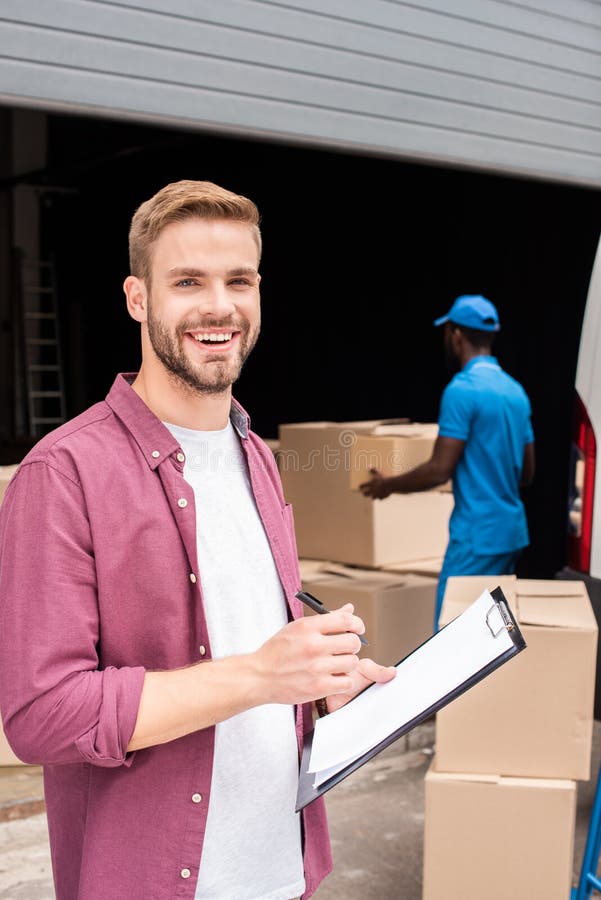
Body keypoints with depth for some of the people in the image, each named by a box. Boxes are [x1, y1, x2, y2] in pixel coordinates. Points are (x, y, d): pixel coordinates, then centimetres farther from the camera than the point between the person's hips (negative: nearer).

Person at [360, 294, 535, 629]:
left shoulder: (462, 390, -14)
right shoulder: (516, 390, 10)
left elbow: (439, 470, -16)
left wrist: (388, 485, -2)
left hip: (478, 535, -9)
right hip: (512, 530, 9)